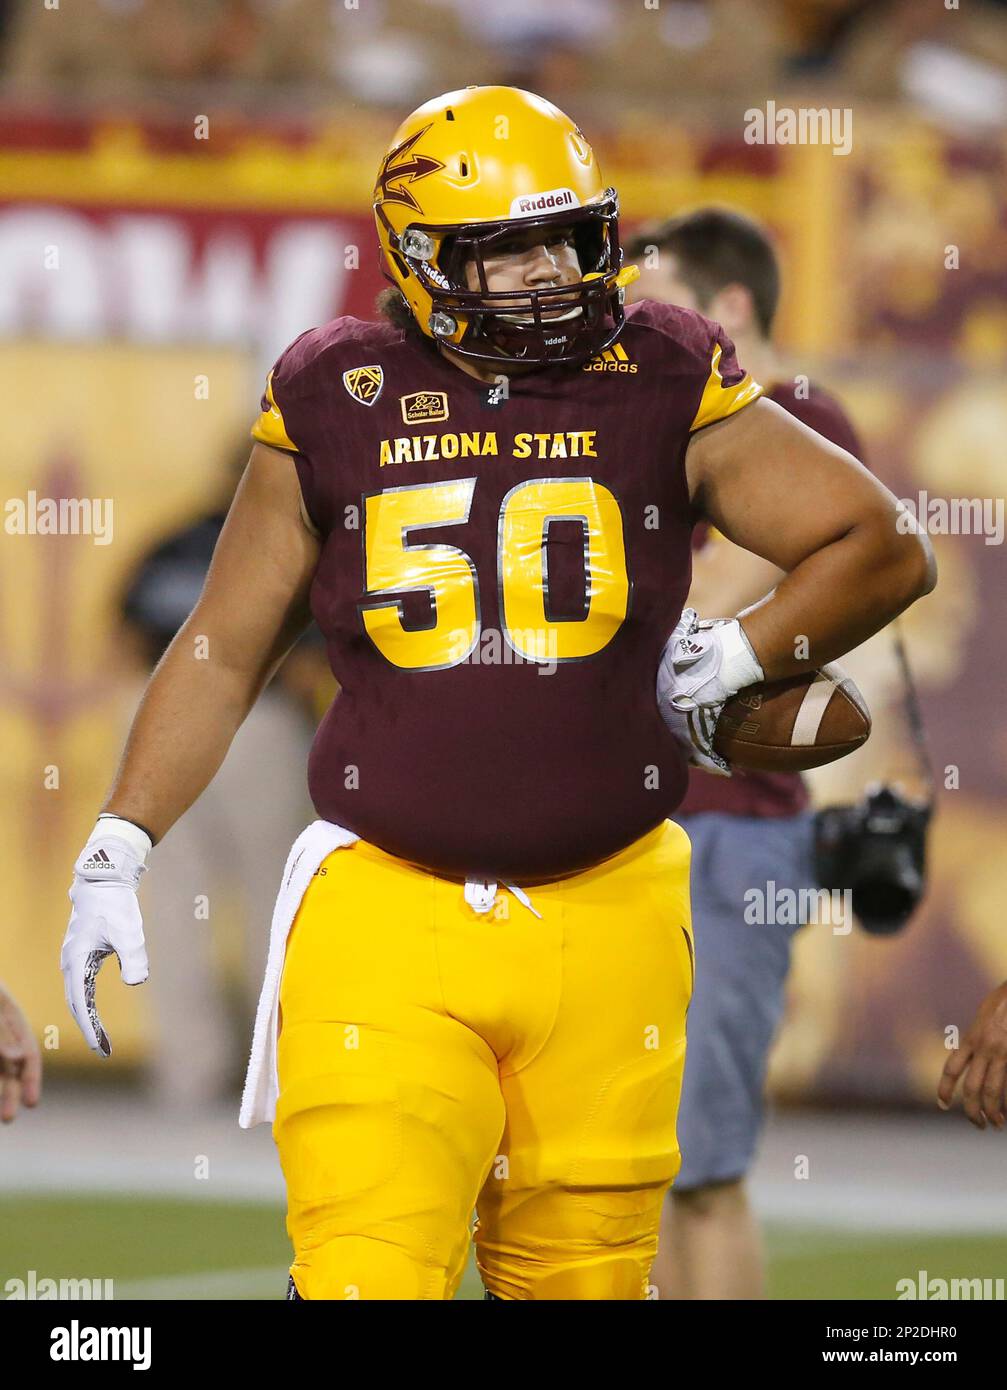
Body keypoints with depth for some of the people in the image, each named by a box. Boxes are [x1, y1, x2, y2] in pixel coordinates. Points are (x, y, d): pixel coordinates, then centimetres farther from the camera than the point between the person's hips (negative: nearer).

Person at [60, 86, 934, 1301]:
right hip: (388, 918, -1)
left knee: (584, 1272, 9)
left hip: (604, 921, 1)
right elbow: (222, 653, 11)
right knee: (364, 1275, -14)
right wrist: (115, 854, 5)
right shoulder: (337, 405, 3)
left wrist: (730, 665, -1)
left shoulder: (665, 391, 1)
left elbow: (881, 549, 7)